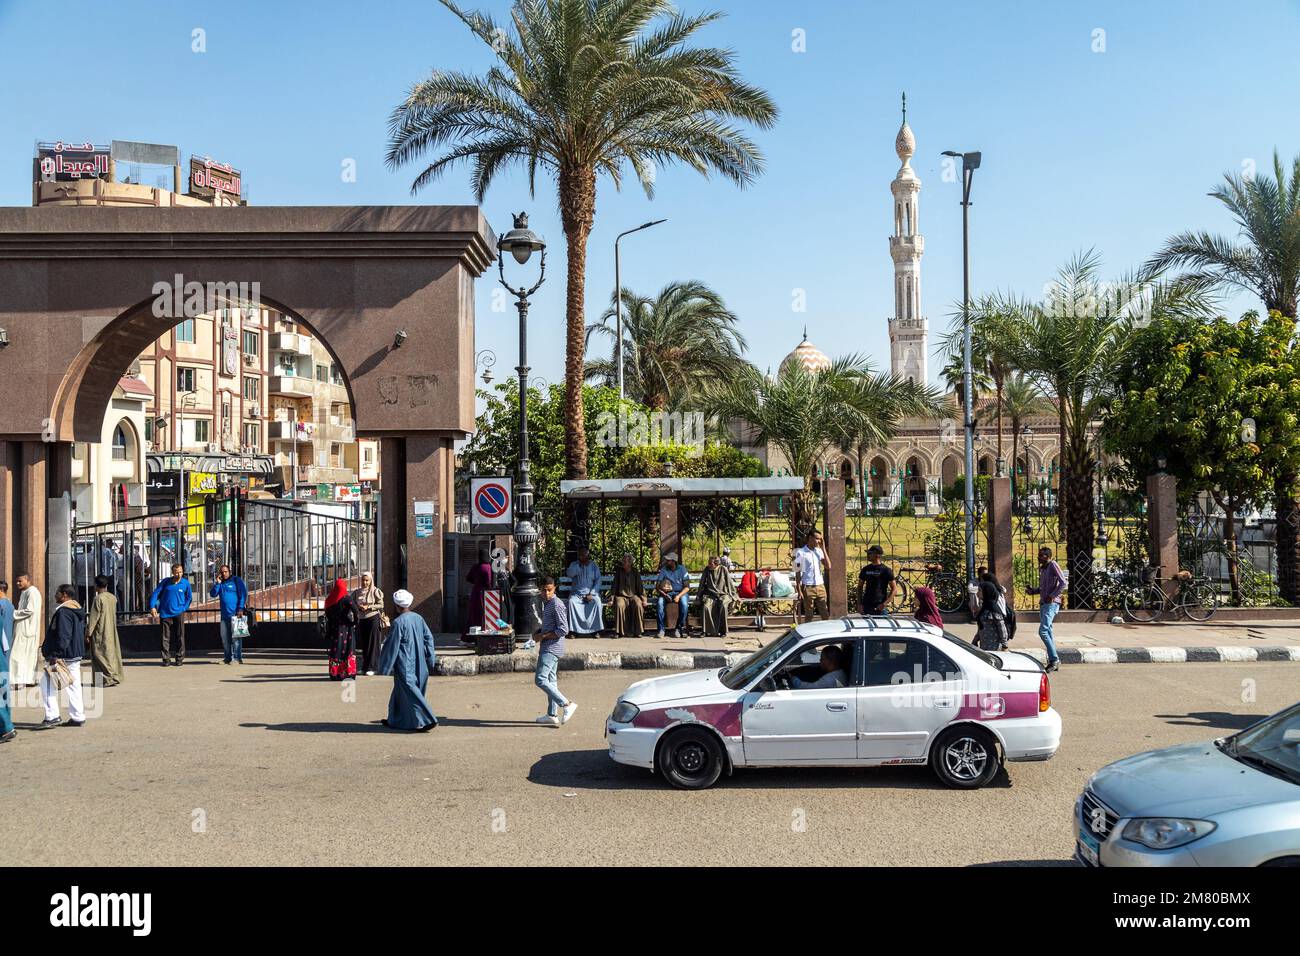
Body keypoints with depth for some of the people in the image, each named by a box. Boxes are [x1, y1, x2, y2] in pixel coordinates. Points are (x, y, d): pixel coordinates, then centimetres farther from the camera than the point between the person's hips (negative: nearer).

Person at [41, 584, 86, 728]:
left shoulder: (63, 612, -16)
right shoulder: (78, 611, 16)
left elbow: (63, 636, -23)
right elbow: (83, 632, 23)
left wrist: (56, 655, -23)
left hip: (64, 656, -10)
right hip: (76, 655, 10)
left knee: (47, 683, -3)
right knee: (74, 685, 10)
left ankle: (52, 716, -8)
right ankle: (78, 717, 11)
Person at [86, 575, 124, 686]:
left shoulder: (98, 598, -14)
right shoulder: (113, 598, 5)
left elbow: (93, 618, -14)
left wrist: (88, 634, -9)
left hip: (100, 632, -7)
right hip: (112, 631, 7)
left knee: (102, 654, -2)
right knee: (112, 652, 12)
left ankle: (109, 679, -5)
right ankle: (115, 676, 15)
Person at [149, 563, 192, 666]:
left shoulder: (185, 583, 3)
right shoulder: (165, 582, 3)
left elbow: (189, 598, 13)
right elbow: (155, 593, 2)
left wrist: (184, 608, 3)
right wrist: (152, 606, -8)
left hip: (178, 613, 0)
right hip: (165, 613, 0)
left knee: (180, 636, 1)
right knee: (166, 637, 2)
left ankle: (179, 658, 9)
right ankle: (165, 658, 9)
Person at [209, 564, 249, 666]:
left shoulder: (237, 580, 0)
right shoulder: (219, 583, 15)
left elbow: (243, 594, -4)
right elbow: (212, 594, 6)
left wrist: (240, 608, -13)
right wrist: (217, 583, -5)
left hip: (235, 613, -6)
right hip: (224, 614, 6)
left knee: (235, 636, -8)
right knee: (224, 637, 8)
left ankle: (237, 657, -8)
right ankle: (227, 657, 15)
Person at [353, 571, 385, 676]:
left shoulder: (375, 591, -2)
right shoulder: (357, 592, 10)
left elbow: (381, 605, -5)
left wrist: (368, 607, -15)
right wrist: (359, 607, -8)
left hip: (373, 619, -4)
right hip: (361, 620, 4)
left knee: (373, 644, -5)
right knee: (364, 645, 6)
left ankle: (371, 668, -5)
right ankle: (365, 666, 14)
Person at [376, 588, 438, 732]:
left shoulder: (398, 622, -17)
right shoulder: (418, 618, 2)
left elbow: (392, 646, -13)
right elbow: (429, 637, 6)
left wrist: (385, 667, -3)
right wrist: (430, 661, 13)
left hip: (405, 666, -7)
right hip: (418, 665, 7)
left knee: (410, 691, -4)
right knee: (401, 692, 18)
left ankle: (428, 719, -11)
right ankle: (395, 720, 27)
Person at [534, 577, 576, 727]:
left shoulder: (557, 605, -16)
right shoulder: (546, 603, 15)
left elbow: (563, 630, -20)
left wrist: (543, 636, -15)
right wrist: (539, 633, 9)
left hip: (552, 648, -10)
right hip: (547, 648, 10)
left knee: (540, 679, -14)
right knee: (550, 680, 11)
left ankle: (567, 704, -14)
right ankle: (552, 715, 16)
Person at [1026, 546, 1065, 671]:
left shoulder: (1053, 565, -8)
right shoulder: (1042, 568, 17)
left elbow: (1063, 583, -15)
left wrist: (1052, 596, -19)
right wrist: (1032, 590, 8)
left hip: (1051, 604, -9)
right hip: (1043, 603, 9)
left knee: (1043, 631, -17)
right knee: (1047, 632, 10)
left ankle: (1054, 659, -10)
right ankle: (1053, 661, 14)